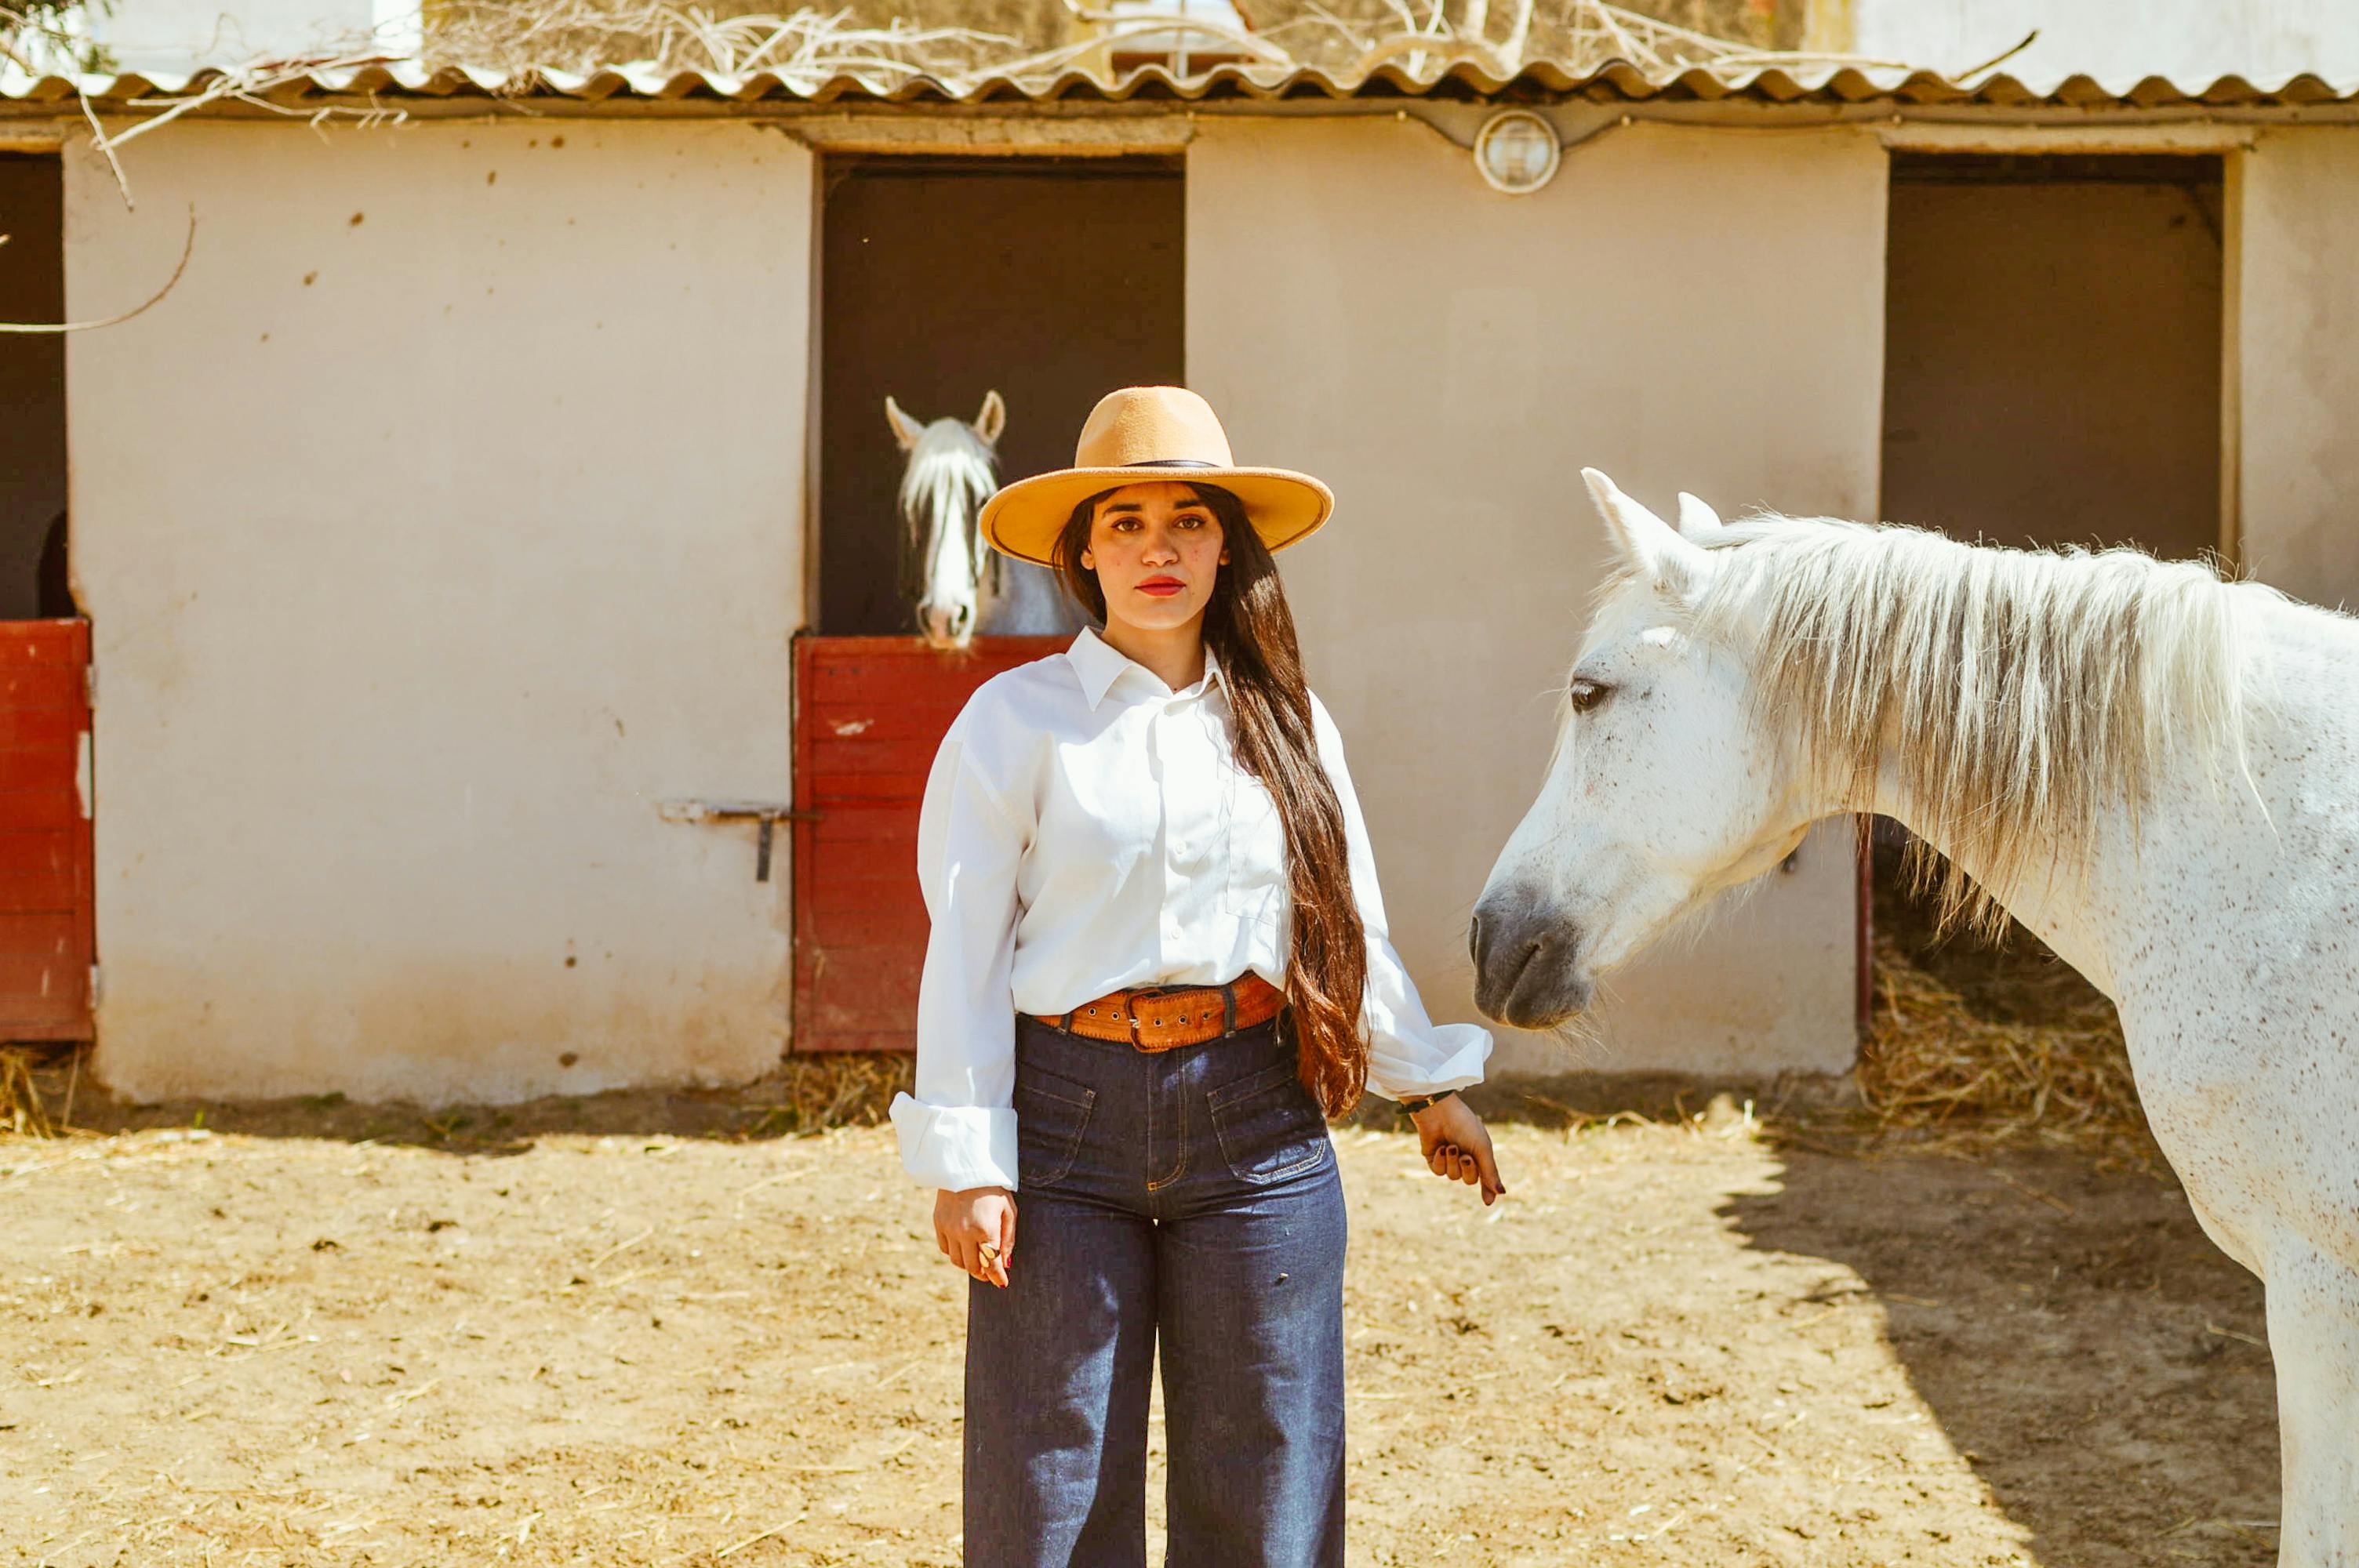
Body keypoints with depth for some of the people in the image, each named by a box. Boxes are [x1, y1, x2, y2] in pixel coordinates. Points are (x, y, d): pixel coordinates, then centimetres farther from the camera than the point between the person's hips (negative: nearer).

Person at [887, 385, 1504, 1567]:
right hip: (1068, 1115, -2)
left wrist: (1430, 1082, 20)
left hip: (1257, 1120, 3)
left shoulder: (1286, 722, 8)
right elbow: (964, 952, -5)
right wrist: (964, 1162, -9)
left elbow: (1351, 923, 16)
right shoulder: (1015, 720, -2)